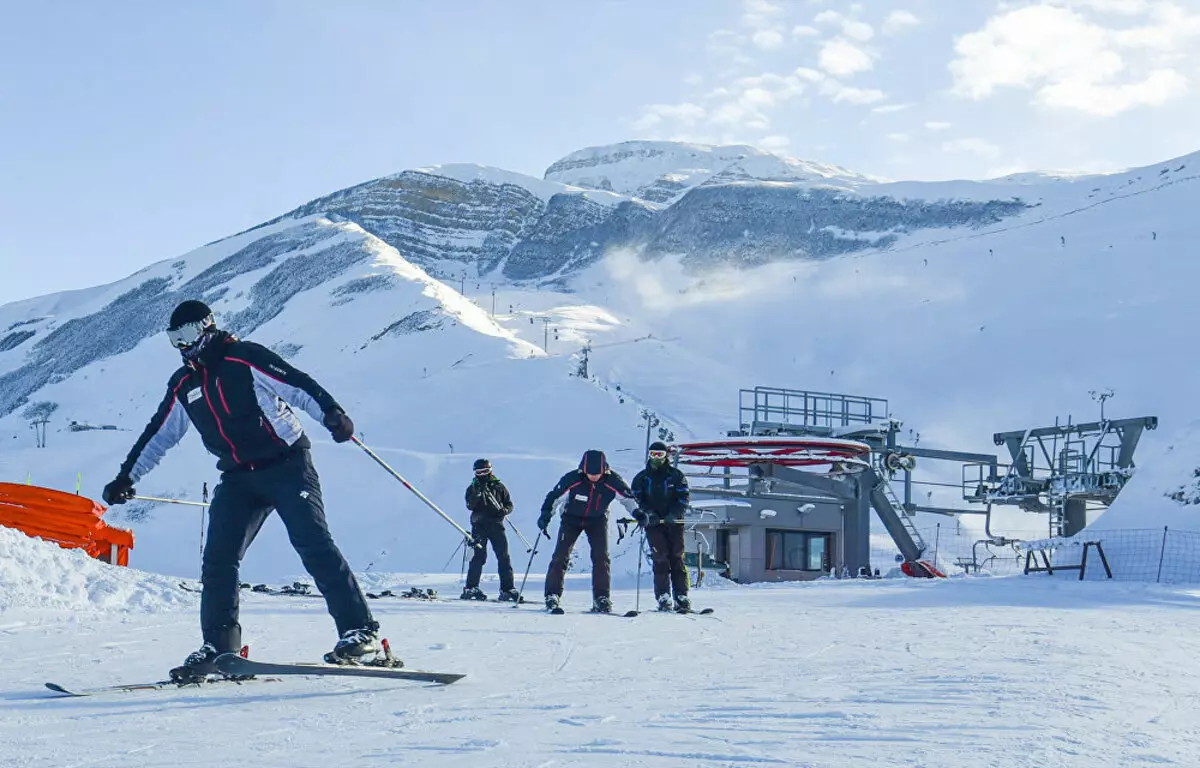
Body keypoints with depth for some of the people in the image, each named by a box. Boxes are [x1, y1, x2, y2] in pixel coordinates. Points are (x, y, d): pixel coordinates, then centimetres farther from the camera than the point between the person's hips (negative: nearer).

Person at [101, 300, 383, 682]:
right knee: (218, 560, -4)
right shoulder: (183, 385, 12)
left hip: (286, 465, -6)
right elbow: (158, 434, 21)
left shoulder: (245, 358, -8)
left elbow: (297, 384, -15)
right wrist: (126, 476, 23)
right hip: (239, 478, 6)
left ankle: (359, 631, -16)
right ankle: (218, 647, 8)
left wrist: (332, 413, -31)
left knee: (314, 545, -16)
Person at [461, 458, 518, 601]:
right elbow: (470, 506, -5)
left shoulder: (498, 487, 11)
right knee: (479, 556, -8)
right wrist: (477, 493, -20)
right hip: (479, 526, -1)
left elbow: (509, 504, 13)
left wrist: (504, 510, -8)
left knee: (504, 556, -4)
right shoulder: (473, 488, 9)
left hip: (496, 525, 2)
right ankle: (471, 588, -2)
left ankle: (507, 589, -2)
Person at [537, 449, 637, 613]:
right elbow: (554, 496, -18)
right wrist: (546, 514, -29)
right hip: (572, 518, -1)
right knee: (561, 555, -9)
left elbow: (628, 498, -10)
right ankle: (552, 595, -1)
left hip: (597, 520, 1)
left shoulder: (612, 481, -24)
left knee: (601, 556, -11)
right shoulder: (572, 479, -28)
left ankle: (601, 597, -2)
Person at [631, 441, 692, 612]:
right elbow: (635, 499, 7)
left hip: (674, 522, 0)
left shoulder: (675, 475, 6)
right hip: (653, 522, 0)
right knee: (660, 559, -9)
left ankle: (682, 597, -3)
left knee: (677, 559, -4)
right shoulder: (642, 477, 11)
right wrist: (646, 513, -12)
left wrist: (674, 514, -13)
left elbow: (684, 497, 2)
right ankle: (663, 597, -10)